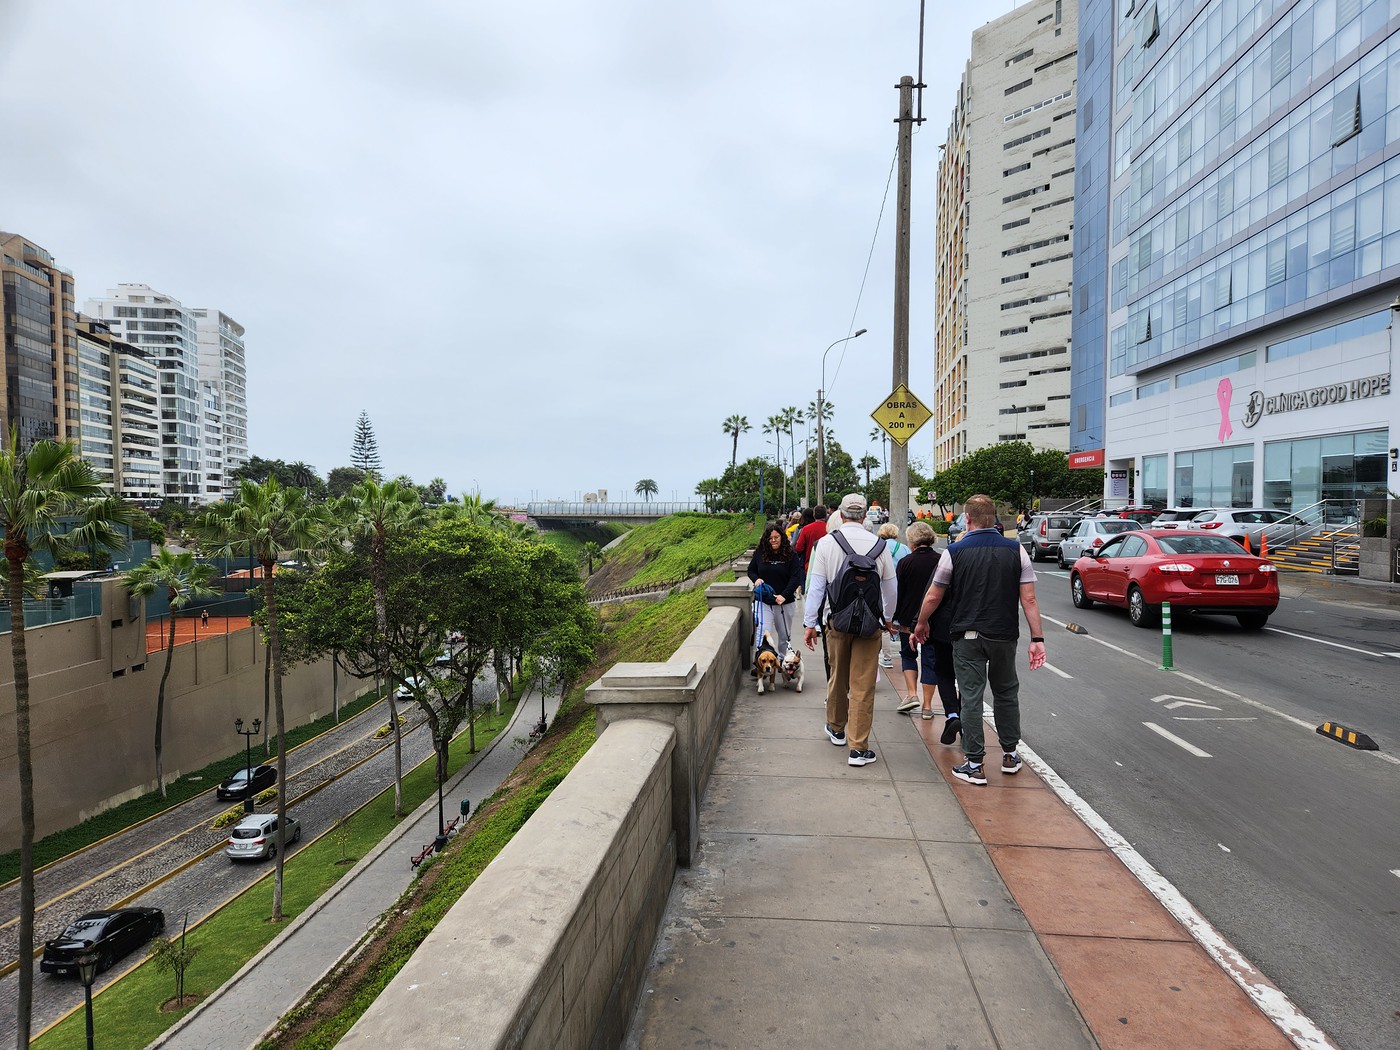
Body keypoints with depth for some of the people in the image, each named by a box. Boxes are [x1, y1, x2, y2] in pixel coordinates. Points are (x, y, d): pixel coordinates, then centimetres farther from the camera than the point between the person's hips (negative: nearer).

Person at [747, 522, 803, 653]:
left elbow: (796, 577, -9)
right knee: (761, 634, -10)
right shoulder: (760, 553, 1)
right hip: (763, 601, 0)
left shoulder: (790, 555, -5)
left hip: (784, 602, 0)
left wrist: (784, 595, -19)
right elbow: (751, 570, 15)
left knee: (784, 634, 14)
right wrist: (756, 579, -7)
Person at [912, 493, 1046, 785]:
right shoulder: (1016, 550, -2)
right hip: (1004, 635, 3)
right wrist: (1037, 638, 0)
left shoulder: (954, 552, -7)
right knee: (1006, 693, 19)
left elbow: (933, 598, -1)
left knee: (971, 698, 2)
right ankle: (1010, 755, 30)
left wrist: (921, 624, 15)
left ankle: (974, 765, 6)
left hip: (967, 636, -2)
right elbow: (1029, 599, -5)